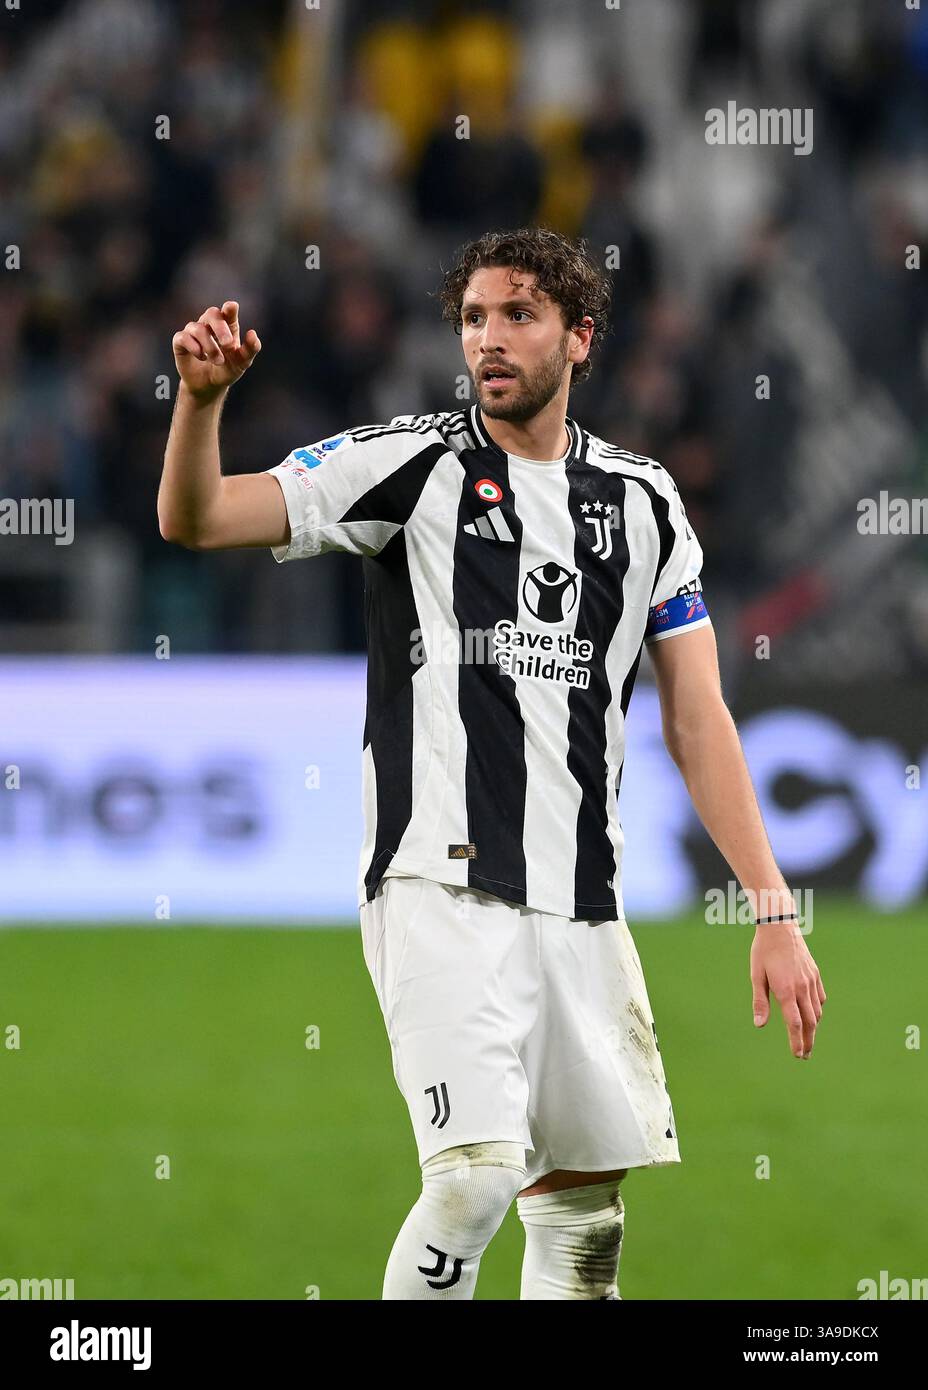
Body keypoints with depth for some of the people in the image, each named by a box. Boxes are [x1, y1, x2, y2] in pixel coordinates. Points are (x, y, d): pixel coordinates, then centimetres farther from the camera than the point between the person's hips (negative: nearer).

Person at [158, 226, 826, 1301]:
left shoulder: (643, 501, 12)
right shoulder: (411, 463, 1)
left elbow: (697, 719, 12)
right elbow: (196, 519, -7)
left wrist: (774, 913, 6)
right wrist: (201, 397, -27)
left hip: (582, 907, 5)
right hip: (443, 886, -5)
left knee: (585, 1212, 5)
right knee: (477, 1173, -21)